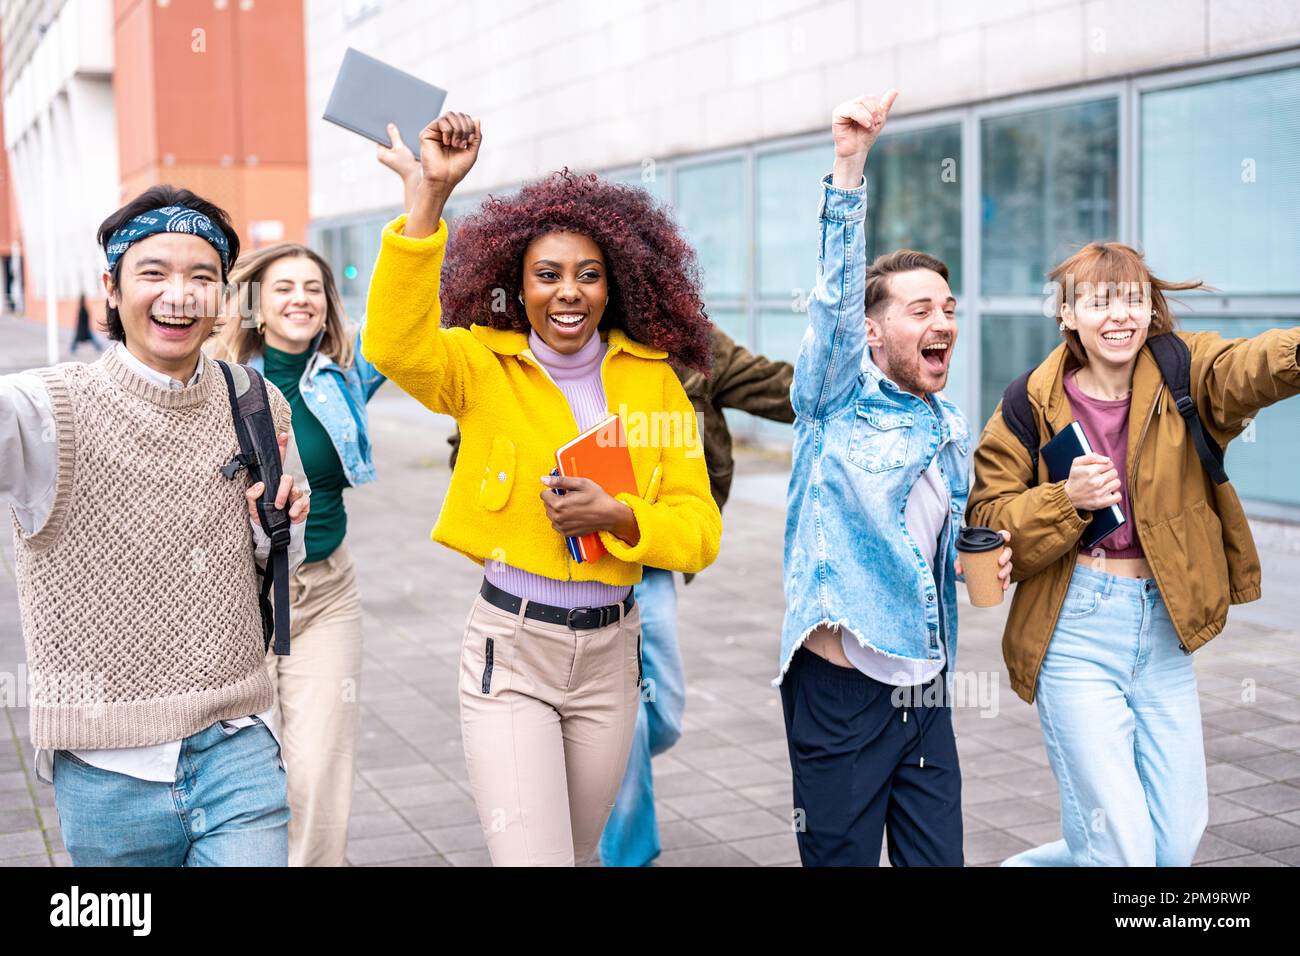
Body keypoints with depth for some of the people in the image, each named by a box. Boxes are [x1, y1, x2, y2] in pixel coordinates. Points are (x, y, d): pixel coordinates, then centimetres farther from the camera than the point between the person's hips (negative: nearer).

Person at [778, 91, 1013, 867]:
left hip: (928, 694, 6)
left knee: (938, 858, 8)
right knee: (840, 858, 2)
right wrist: (850, 167, -31)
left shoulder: (953, 431, 12)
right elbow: (836, 293, -20)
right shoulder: (839, 401, -5)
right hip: (841, 691, -6)